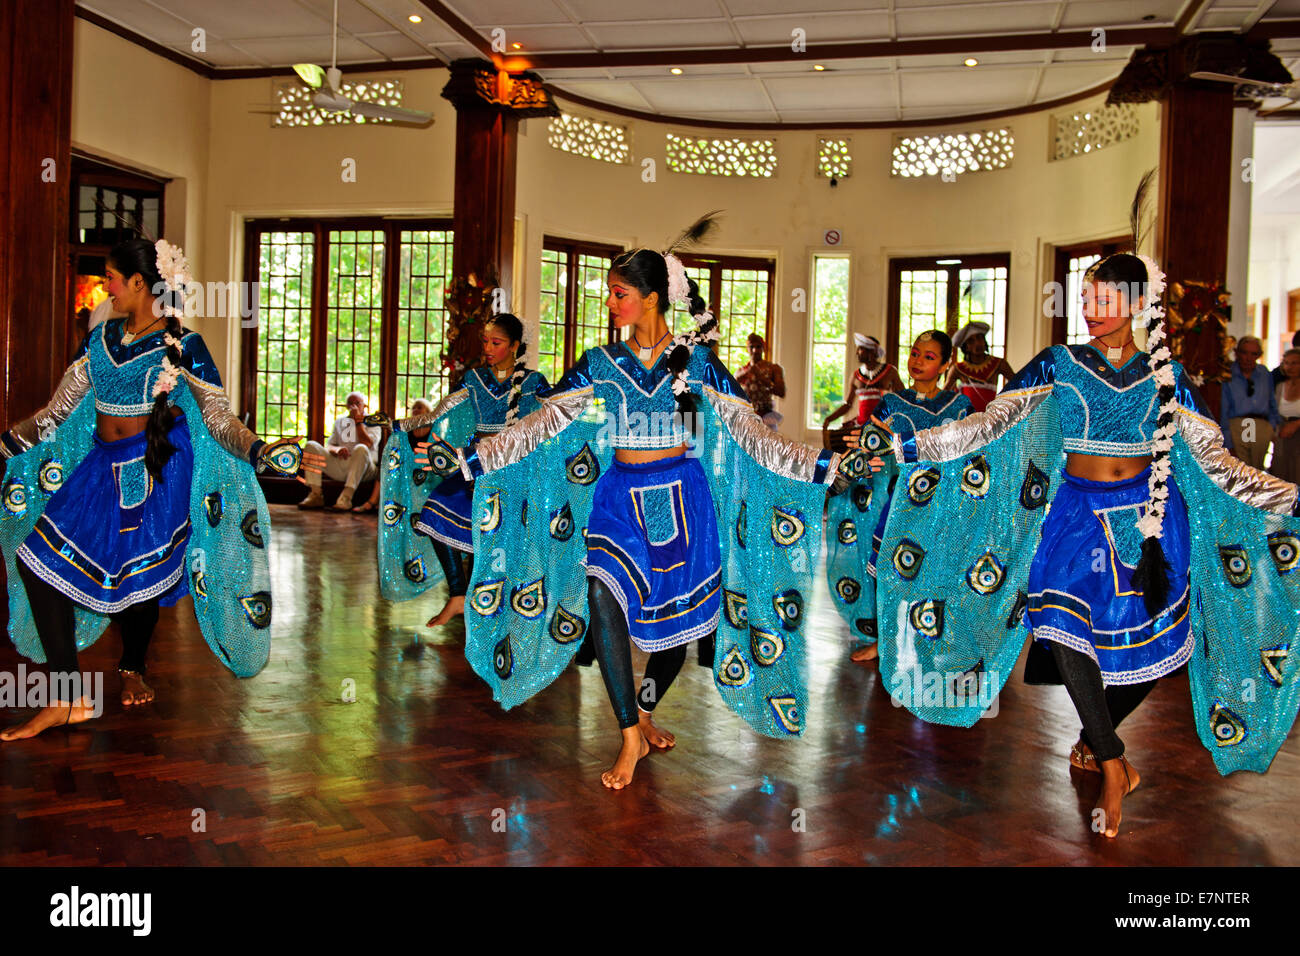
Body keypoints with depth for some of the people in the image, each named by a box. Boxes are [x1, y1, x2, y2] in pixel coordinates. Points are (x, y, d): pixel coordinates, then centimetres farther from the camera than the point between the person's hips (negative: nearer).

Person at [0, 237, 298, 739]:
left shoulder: (181, 346, -6)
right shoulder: (100, 338, 10)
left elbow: (219, 419, -11)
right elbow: (57, 410, 13)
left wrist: (261, 451, -28)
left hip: (156, 469, -5)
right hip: (102, 465, 5)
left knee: (140, 574, -1)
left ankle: (132, 670, 31)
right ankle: (67, 698, -6)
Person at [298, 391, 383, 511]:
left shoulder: (372, 422, 10)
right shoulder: (340, 421, 23)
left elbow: (368, 444, -10)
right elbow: (328, 446, 13)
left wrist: (358, 420, -5)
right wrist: (337, 449, -11)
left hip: (364, 469, -4)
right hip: (339, 467, 4)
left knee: (360, 449, -37)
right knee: (311, 445, -12)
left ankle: (346, 497, -44)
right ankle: (316, 495, -20)